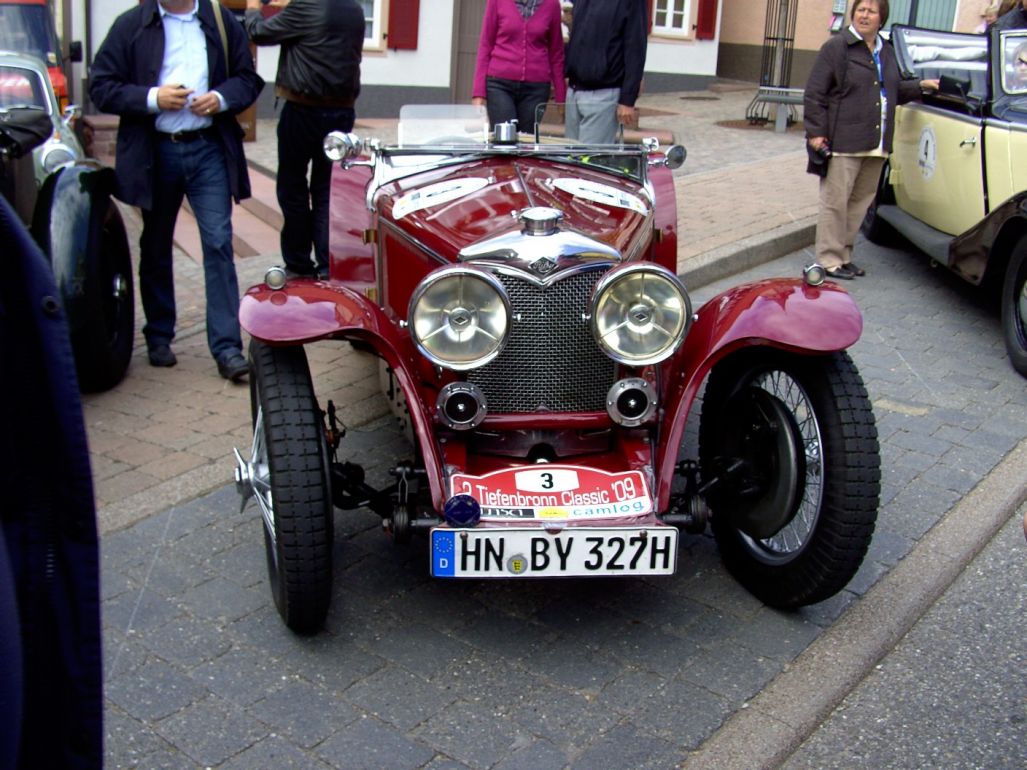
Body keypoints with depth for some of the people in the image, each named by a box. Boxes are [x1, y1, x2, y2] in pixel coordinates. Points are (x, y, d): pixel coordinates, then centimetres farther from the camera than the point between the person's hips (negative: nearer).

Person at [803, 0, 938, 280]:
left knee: (860, 202, 12)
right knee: (835, 202, -4)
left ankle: (843, 255, 22)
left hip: (877, 146, 7)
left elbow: (896, 91, 30)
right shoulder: (836, 48, -4)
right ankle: (829, 260, 3)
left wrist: (921, 86, 14)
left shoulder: (886, 53, 17)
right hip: (844, 142, -7)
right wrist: (815, 132, -14)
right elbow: (814, 94, -7)